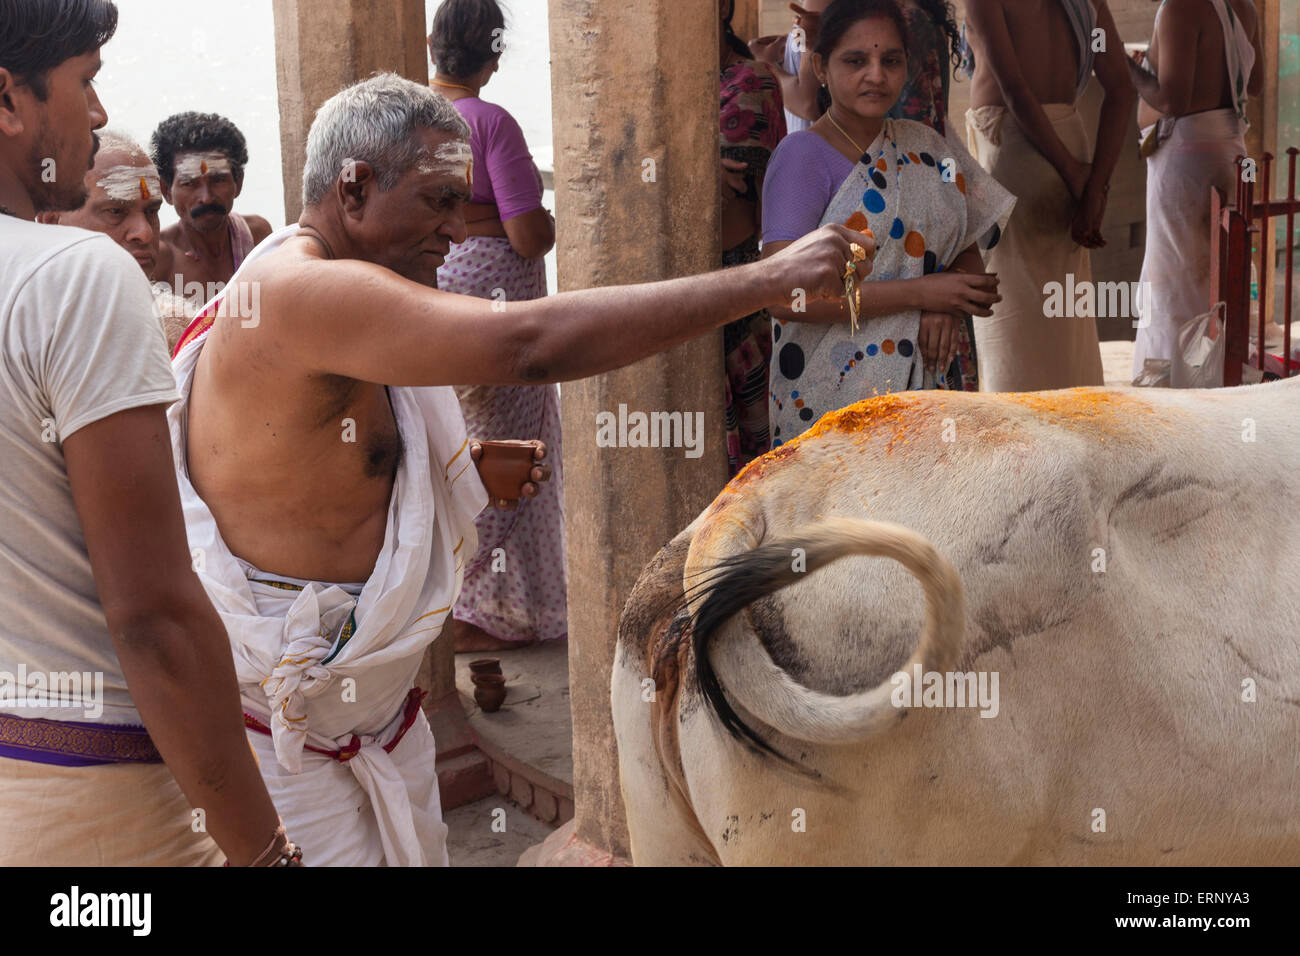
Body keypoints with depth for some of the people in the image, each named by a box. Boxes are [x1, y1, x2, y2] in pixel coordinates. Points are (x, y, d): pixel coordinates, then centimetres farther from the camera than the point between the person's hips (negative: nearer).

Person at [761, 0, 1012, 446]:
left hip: (927, 381, 6)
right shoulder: (803, 155, -9)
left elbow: (969, 255, 15)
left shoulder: (926, 148, 10)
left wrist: (948, 309, -10)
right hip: (834, 397, -5)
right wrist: (921, 293, -17)